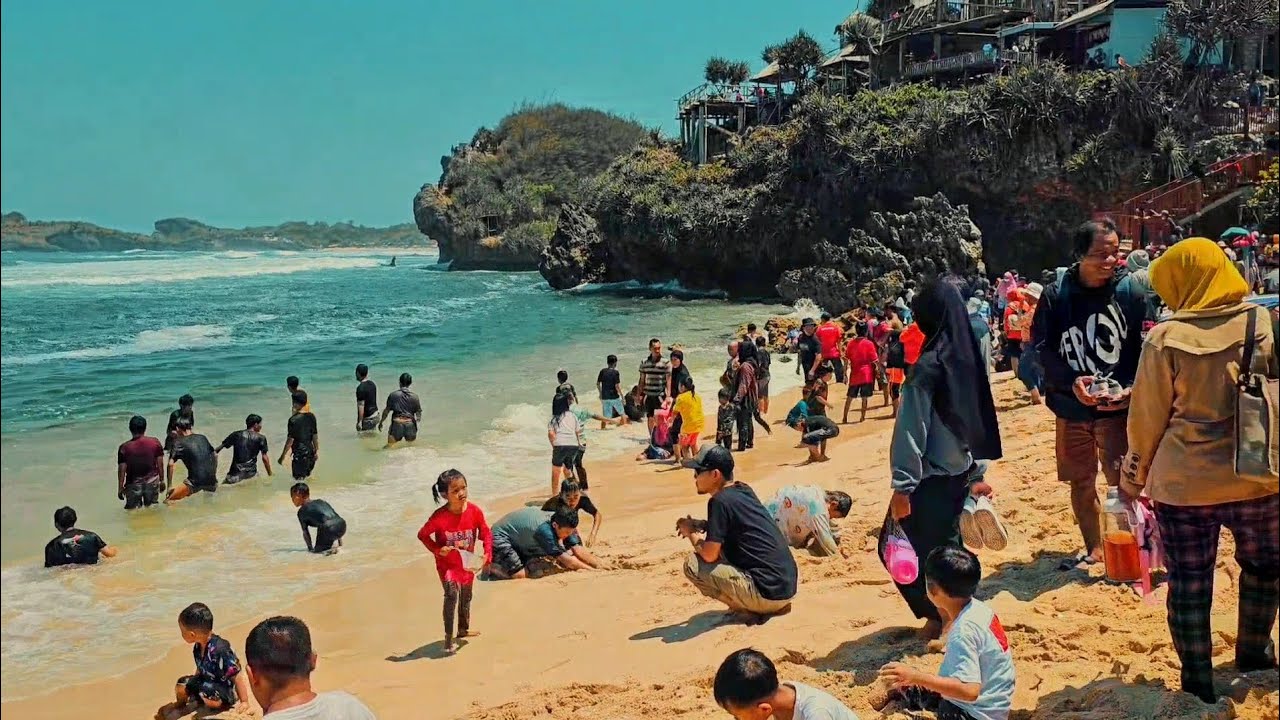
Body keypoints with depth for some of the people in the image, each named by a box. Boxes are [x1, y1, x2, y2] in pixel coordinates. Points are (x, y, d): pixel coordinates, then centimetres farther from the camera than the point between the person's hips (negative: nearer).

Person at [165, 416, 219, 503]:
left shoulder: (179, 443, -1)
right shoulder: (202, 438, 14)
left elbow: (171, 464, -11)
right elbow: (215, 455, 23)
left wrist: (169, 486, -6)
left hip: (195, 482, -5)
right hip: (212, 482, 5)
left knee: (168, 501, -1)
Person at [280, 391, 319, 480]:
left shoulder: (293, 419, -17)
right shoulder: (311, 417, 0)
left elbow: (290, 440, -16)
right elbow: (315, 436, 6)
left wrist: (282, 456, -9)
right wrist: (316, 451, 17)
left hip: (299, 453, -6)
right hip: (310, 451, 6)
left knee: (299, 479, 1)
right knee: (308, 477, 19)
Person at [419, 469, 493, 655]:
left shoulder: (474, 511, -17)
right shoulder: (439, 517, -25)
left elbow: (486, 532, -4)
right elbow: (422, 535, -12)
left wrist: (486, 554, -15)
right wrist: (437, 549, -24)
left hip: (467, 563, 4)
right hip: (447, 564, -4)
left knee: (466, 596, 22)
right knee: (452, 593, -26)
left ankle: (463, 629, 47)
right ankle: (448, 639, -20)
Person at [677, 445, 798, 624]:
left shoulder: (720, 501, -14)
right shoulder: (744, 490, 11)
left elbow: (709, 554, -15)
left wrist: (691, 534, 5)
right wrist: (700, 525, 14)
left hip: (769, 593, -9)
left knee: (693, 565, -6)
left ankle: (748, 611, -4)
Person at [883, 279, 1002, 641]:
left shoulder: (928, 365, -20)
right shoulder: (968, 356, 2)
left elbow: (911, 431, -20)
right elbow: (980, 417, 10)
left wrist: (902, 486, -18)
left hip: (930, 476, -7)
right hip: (959, 471, 8)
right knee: (945, 545, 20)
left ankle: (938, 615, 10)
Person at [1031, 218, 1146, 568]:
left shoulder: (1127, 293, -4)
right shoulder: (1056, 296, -5)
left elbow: (1143, 350, -3)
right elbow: (1042, 348, -5)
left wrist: (1130, 389, -18)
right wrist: (1073, 382, -20)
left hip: (1117, 406, -1)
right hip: (1071, 407, 1)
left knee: (1123, 482, -3)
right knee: (1081, 483, 13)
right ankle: (1094, 548, 30)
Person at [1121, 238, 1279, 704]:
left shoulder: (1166, 338, -11)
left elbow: (1147, 418, -4)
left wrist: (1134, 475, 9)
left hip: (1183, 483, -2)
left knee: (1189, 584, 11)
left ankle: (1198, 682, 22)